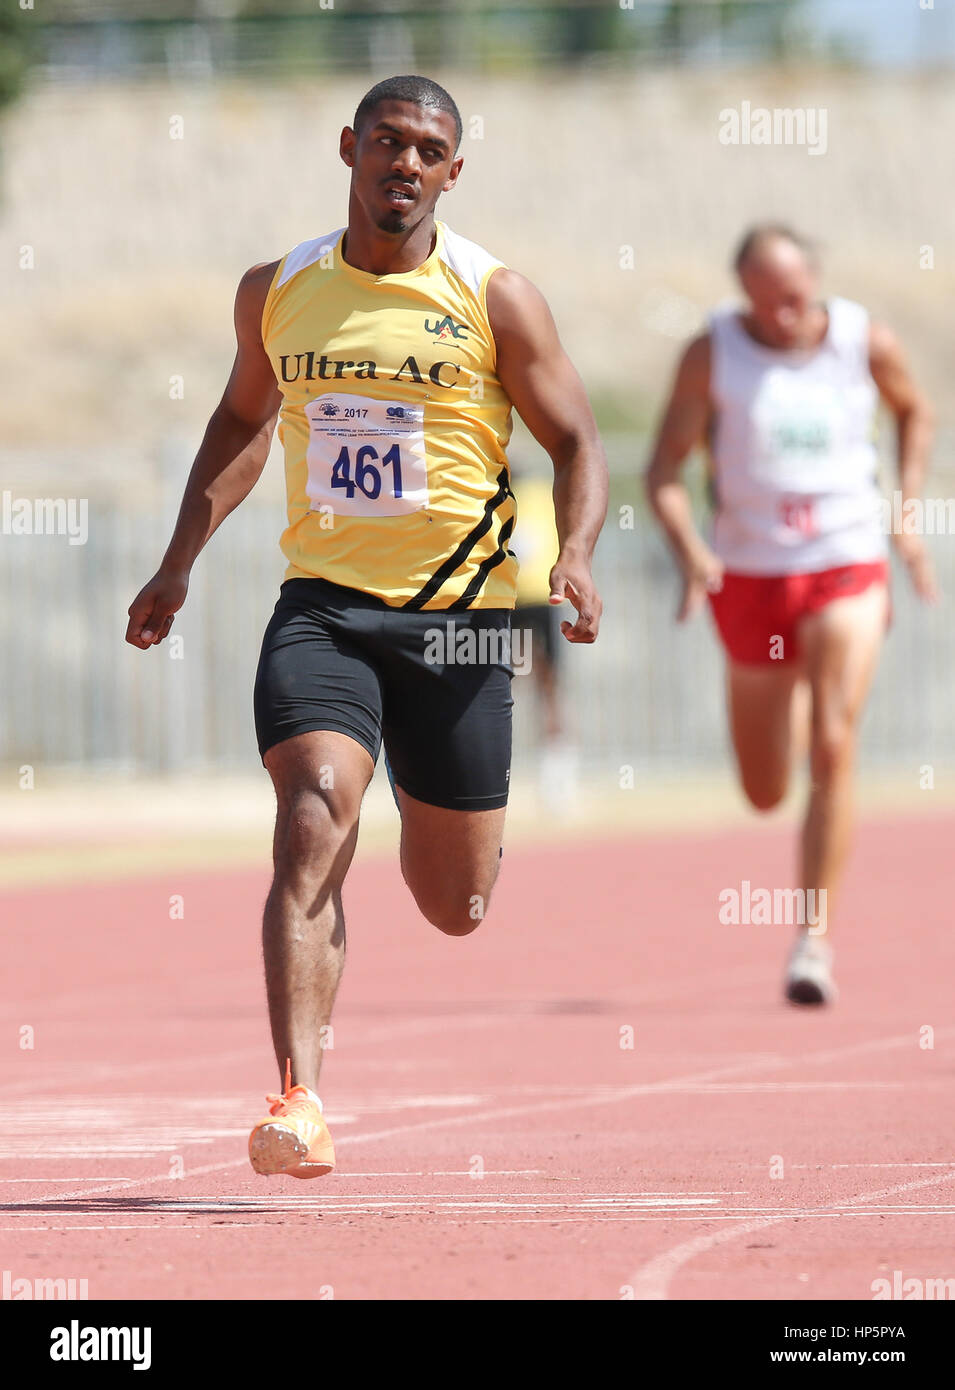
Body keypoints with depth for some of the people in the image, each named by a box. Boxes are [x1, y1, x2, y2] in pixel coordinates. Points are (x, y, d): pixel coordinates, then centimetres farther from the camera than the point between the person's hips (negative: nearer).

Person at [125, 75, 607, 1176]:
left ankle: (428, 819, 49)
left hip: (457, 617, -1)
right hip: (322, 604, 1)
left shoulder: (494, 299, -2)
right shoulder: (278, 291, 6)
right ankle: (299, 1102, -30)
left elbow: (576, 442, 2)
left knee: (455, 910, 9)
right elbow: (243, 419, 23)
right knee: (313, 826, -24)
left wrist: (576, 556, -17)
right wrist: (179, 563, 17)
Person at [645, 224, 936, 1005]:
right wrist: (690, 550, -24)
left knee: (833, 753, -19)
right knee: (765, 793, 11)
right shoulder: (713, 354, -7)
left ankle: (816, 936, -13)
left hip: (847, 568, -1)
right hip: (750, 574, 1)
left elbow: (915, 412, 18)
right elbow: (665, 469, -7)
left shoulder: (865, 341, -3)